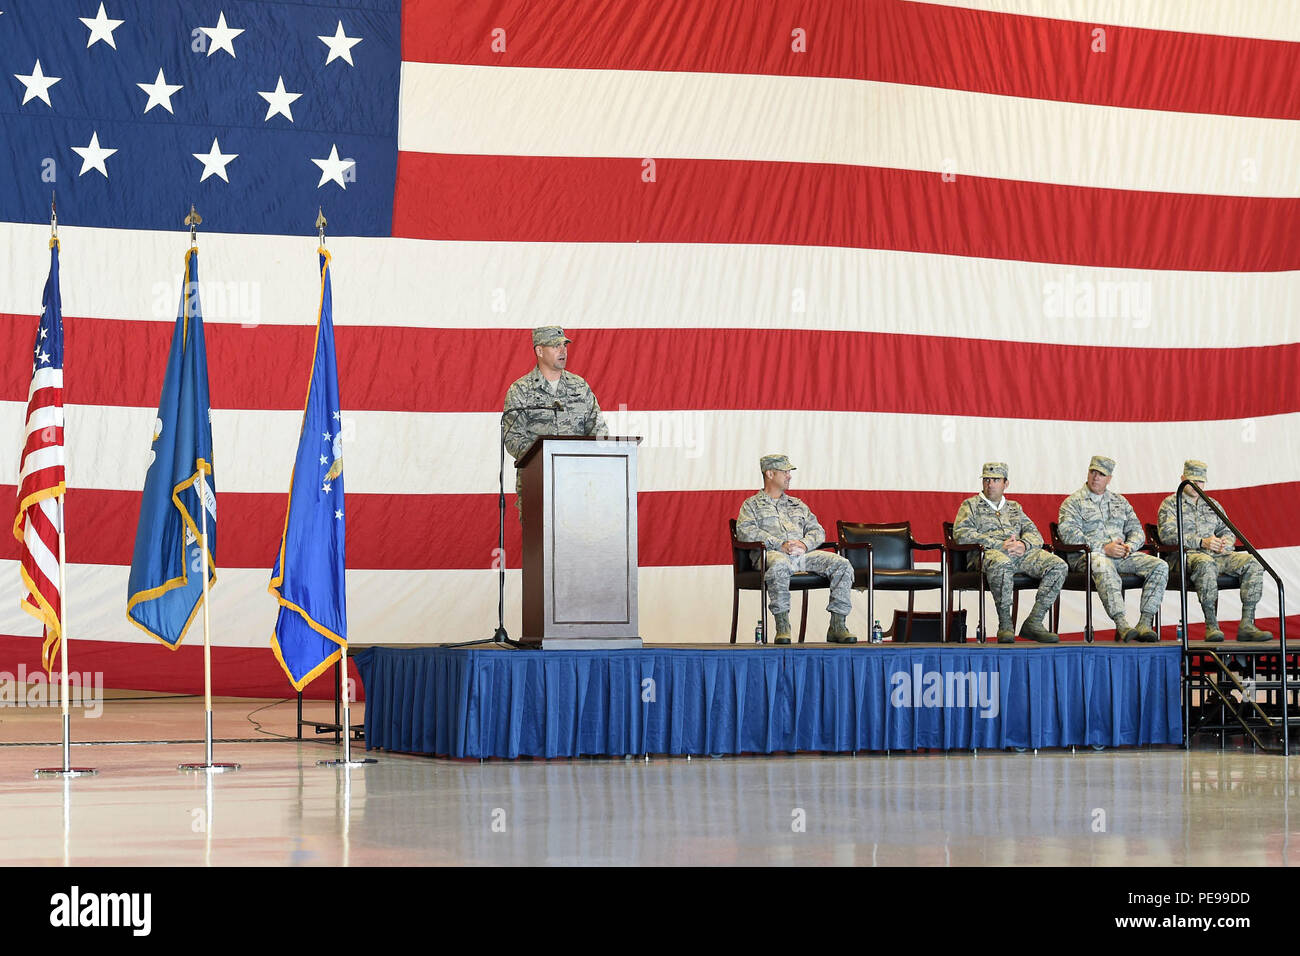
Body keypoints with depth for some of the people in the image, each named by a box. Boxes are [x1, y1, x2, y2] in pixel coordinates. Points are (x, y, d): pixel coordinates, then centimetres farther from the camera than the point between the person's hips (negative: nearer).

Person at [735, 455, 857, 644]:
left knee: (842, 565, -20)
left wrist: (805, 544, -5)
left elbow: (817, 530, 21)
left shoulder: (798, 505, 32)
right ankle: (782, 626, -39)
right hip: (772, 553, -5)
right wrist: (781, 545, -15)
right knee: (779, 565, -43)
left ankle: (837, 625, -22)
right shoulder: (752, 504, 17)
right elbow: (745, 531, -3)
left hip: (803, 553, 5)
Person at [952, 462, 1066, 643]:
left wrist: (1024, 544, -8)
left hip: (1021, 552, 5)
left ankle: (1034, 622, -23)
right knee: (1002, 564, -43)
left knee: (1058, 566, -21)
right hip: (989, 552, -5)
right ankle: (1005, 625, -32)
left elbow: (1035, 534, 20)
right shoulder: (971, 505, 15)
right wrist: (1000, 545, -12)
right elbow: (961, 534, -3)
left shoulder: (1015, 507, 29)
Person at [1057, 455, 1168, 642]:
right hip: (1088, 556, -5)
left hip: (1121, 555, 5)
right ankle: (1122, 626, -52)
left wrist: (1130, 546, -6)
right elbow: (1069, 533, -9)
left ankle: (1145, 623, -28)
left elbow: (1136, 530, 20)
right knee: (1103, 566, -42)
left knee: (1160, 566, -19)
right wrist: (1103, 548, -17)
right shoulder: (1073, 502, 7)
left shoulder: (1119, 501, 25)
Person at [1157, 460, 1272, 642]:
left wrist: (1225, 543, -4)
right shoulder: (1170, 504, 9)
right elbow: (1167, 534, -7)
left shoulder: (1213, 505, 27)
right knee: (1206, 563, -42)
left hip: (1217, 555, 6)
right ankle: (1211, 625, -41)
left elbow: (1227, 530, 23)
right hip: (1185, 556, -6)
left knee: (1253, 563, -20)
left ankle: (1247, 624, -27)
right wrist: (1201, 542, -16)